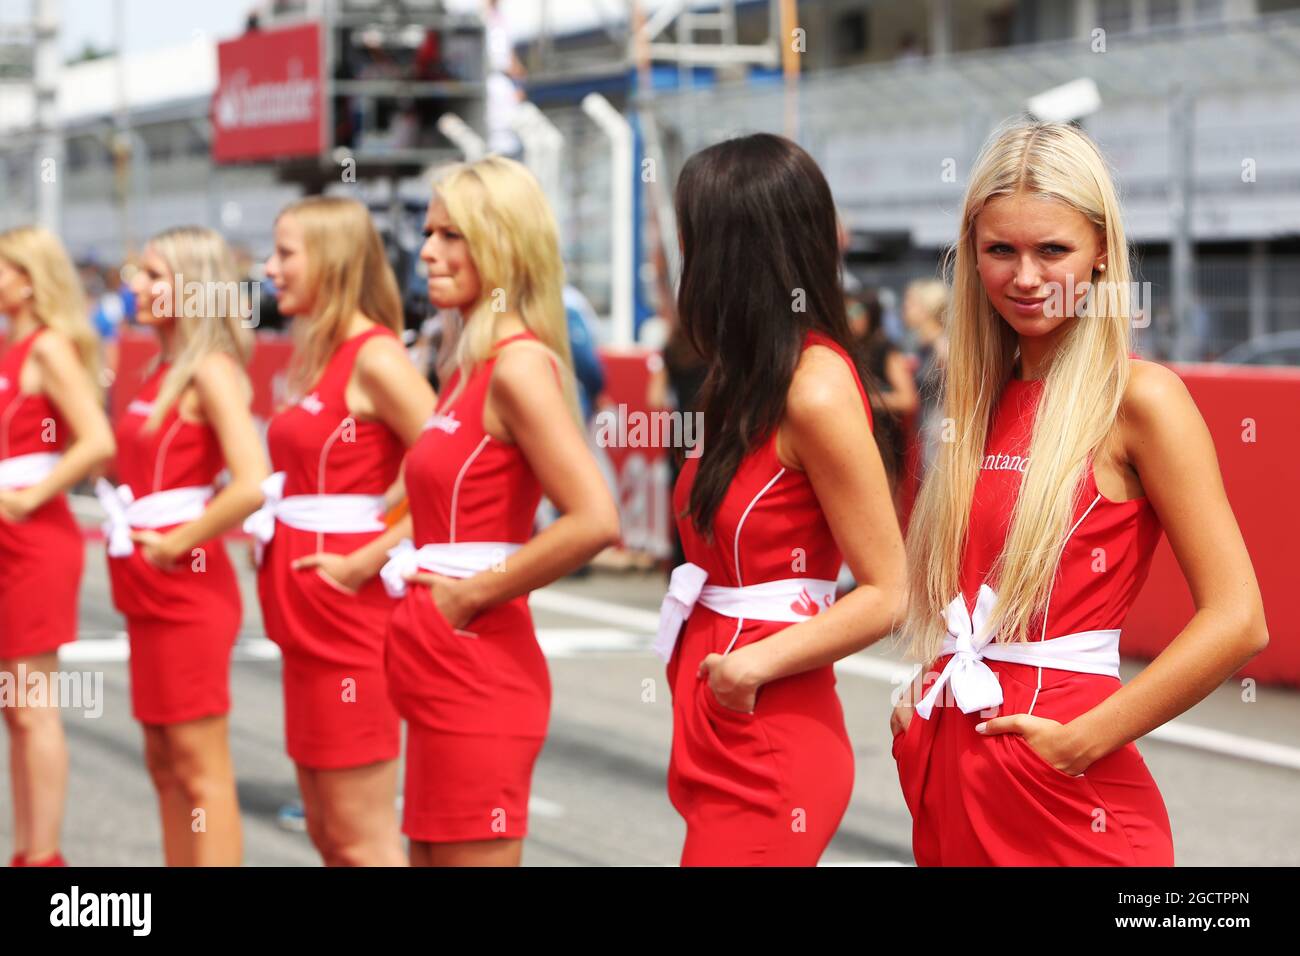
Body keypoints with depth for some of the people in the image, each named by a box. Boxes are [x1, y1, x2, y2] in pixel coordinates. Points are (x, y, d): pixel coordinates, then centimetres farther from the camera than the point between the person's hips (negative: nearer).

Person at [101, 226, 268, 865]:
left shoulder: (210, 371, -14)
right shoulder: (162, 372, 13)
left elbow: (253, 483, -25)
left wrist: (175, 545, -17)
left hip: (189, 591, -9)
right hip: (151, 594, 9)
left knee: (201, 769, -4)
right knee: (164, 764, 14)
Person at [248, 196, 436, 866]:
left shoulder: (373, 358, -14)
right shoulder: (317, 354, 14)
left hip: (351, 613, -9)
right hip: (307, 614, 9)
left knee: (360, 839, -3)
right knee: (326, 829, 15)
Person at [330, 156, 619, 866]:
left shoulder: (518, 365, -15)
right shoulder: (470, 364, 12)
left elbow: (594, 520, -25)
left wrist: (477, 593, -16)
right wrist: (366, 562, 14)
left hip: (479, 670, -9)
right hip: (443, 674, 9)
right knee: (430, 855, 16)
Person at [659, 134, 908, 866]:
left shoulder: (814, 388, -16)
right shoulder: (756, 378, 9)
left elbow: (887, 595, -16)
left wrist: (759, 661, -19)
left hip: (769, 745, -8)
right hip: (723, 733, 8)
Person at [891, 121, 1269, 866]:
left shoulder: (1139, 399, -10)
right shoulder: (985, 396, 9)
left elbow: (1237, 622, -16)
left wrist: (1083, 741, -16)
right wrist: (928, 701, 5)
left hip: (1064, 791, -6)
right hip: (949, 767, 6)